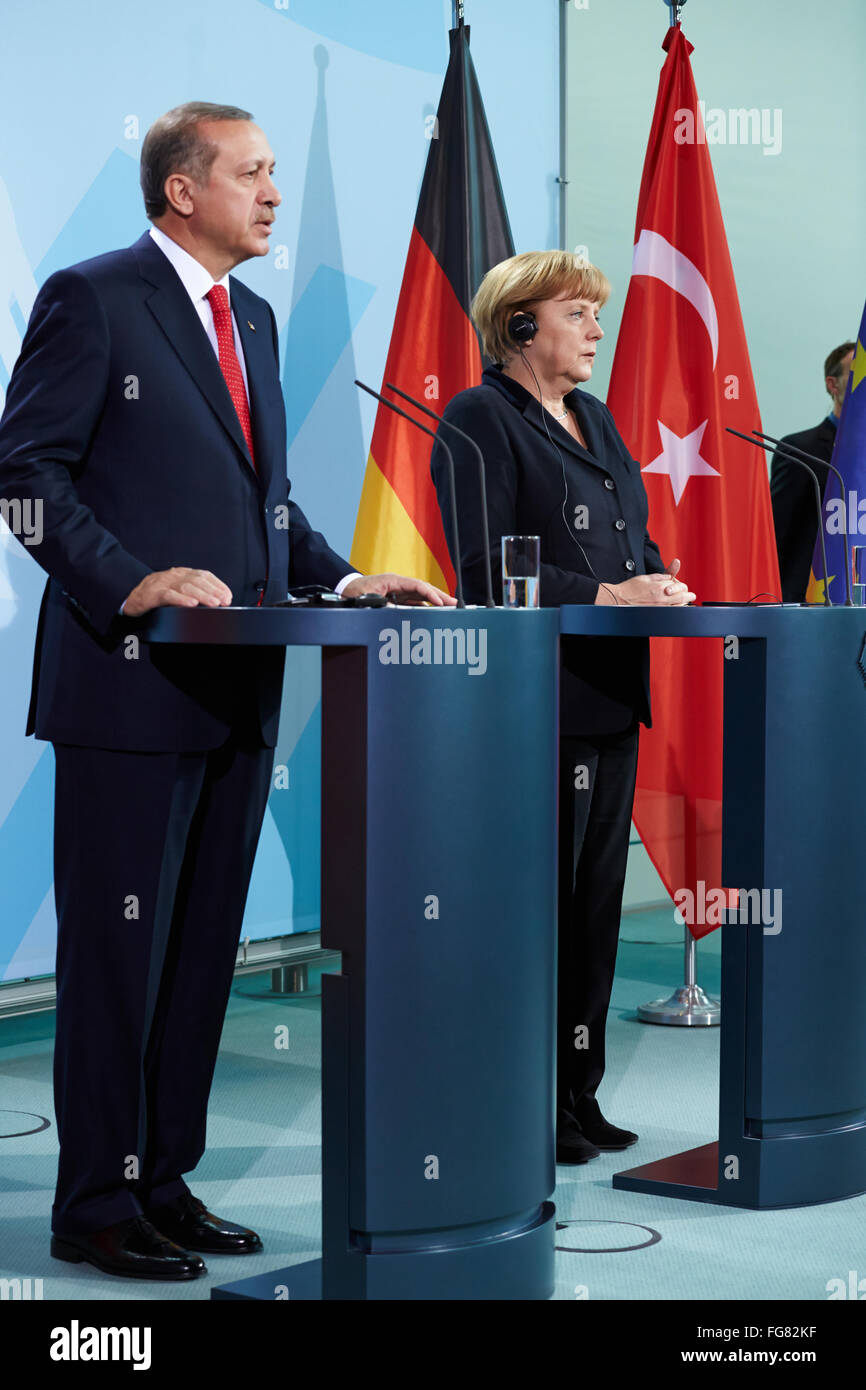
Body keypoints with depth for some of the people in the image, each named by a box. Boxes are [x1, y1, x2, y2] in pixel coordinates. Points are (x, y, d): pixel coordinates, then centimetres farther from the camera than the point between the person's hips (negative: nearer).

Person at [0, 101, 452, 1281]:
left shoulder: (253, 318, 18)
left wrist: (344, 581, 7)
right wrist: (128, 583, -21)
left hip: (239, 691, 8)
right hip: (131, 684, -8)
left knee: (202, 949, 12)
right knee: (117, 950, -2)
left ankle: (165, 1182, 22)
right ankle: (96, 1206, 8)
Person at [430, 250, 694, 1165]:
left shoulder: (595, 418, 19)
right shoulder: (480, 419, -7)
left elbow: (634, 539, 21)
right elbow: (488, 568, -15)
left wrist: (660, 583, 0)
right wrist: (608, 597, -19)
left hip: (610, 695, 8)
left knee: (595, 899, 11)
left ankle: (577, 1094, 20)